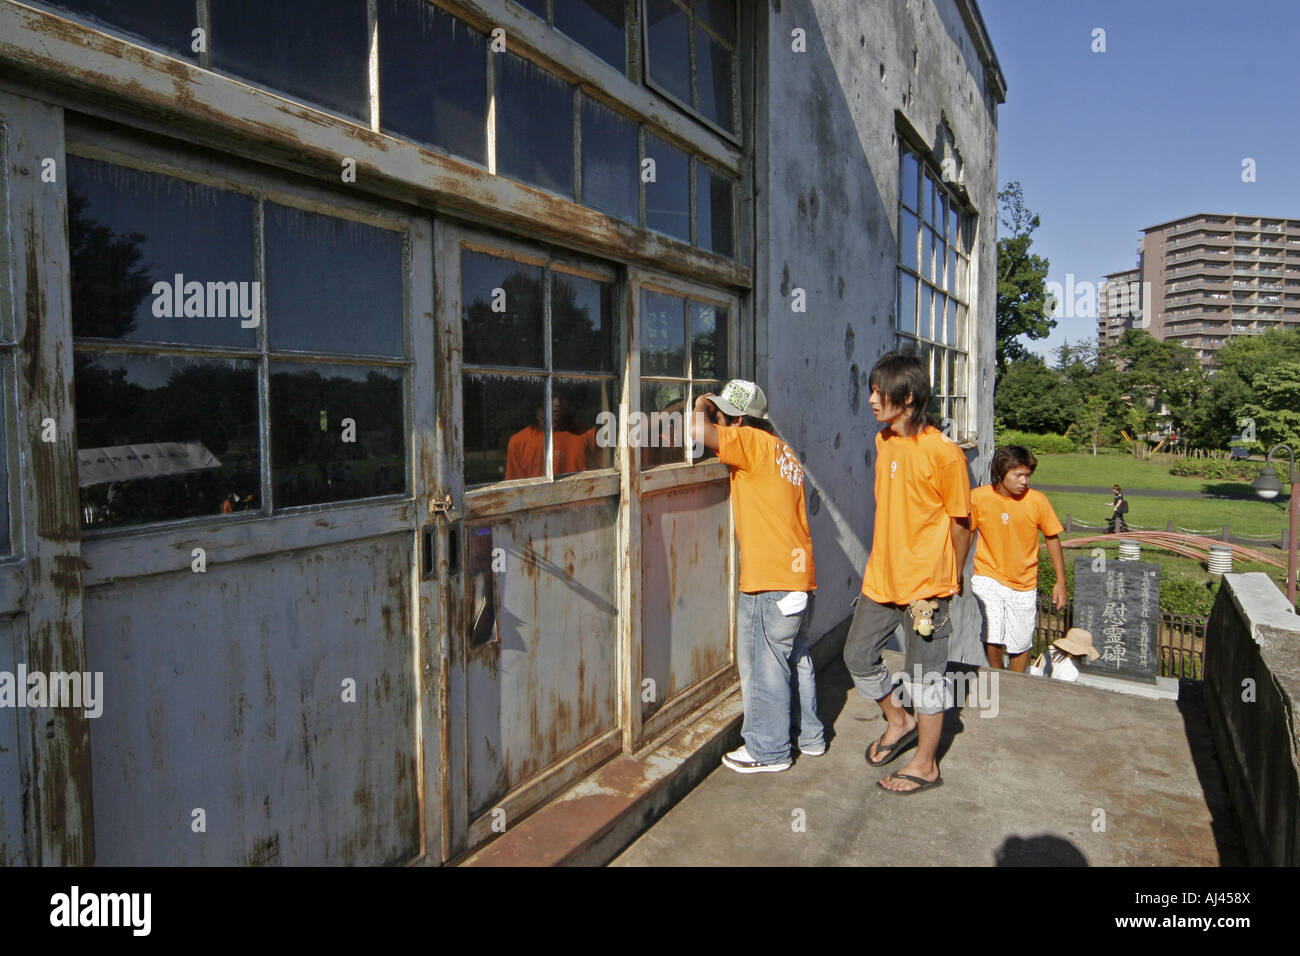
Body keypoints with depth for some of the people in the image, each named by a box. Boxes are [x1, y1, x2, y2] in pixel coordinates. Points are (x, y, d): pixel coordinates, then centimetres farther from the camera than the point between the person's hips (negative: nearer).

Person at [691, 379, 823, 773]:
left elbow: (698, 430, -27)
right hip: (796, 569, 10)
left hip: (770, 579, -10)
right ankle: (809, 736, 32)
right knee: (794, 657, 19)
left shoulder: (754, 443, -14)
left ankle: (769, 751, 15)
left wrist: (701, 406, -5)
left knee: (763, 664, 2)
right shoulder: (779, 450, 15)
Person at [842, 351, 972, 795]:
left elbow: (960, 521, -9)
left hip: (926, 583, -7)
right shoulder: (883, 441, 5)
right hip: (882, 576, 7)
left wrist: (952, 580, 0)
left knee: (927, 675, 8)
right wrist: (884, 561, 14)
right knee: (858, 655, 15)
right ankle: (898, 722, 40)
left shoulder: (943, 452, -17)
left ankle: (925, 765, 26)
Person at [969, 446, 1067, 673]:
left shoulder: (1037, 501, -11)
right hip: (988, 578, -1)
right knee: (992, 638, -13)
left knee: (1021, 644, 10)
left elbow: (1052, 539, 2)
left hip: (1024, 585, 1)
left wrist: (1061, 581, 4)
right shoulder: (978, 497, -11)